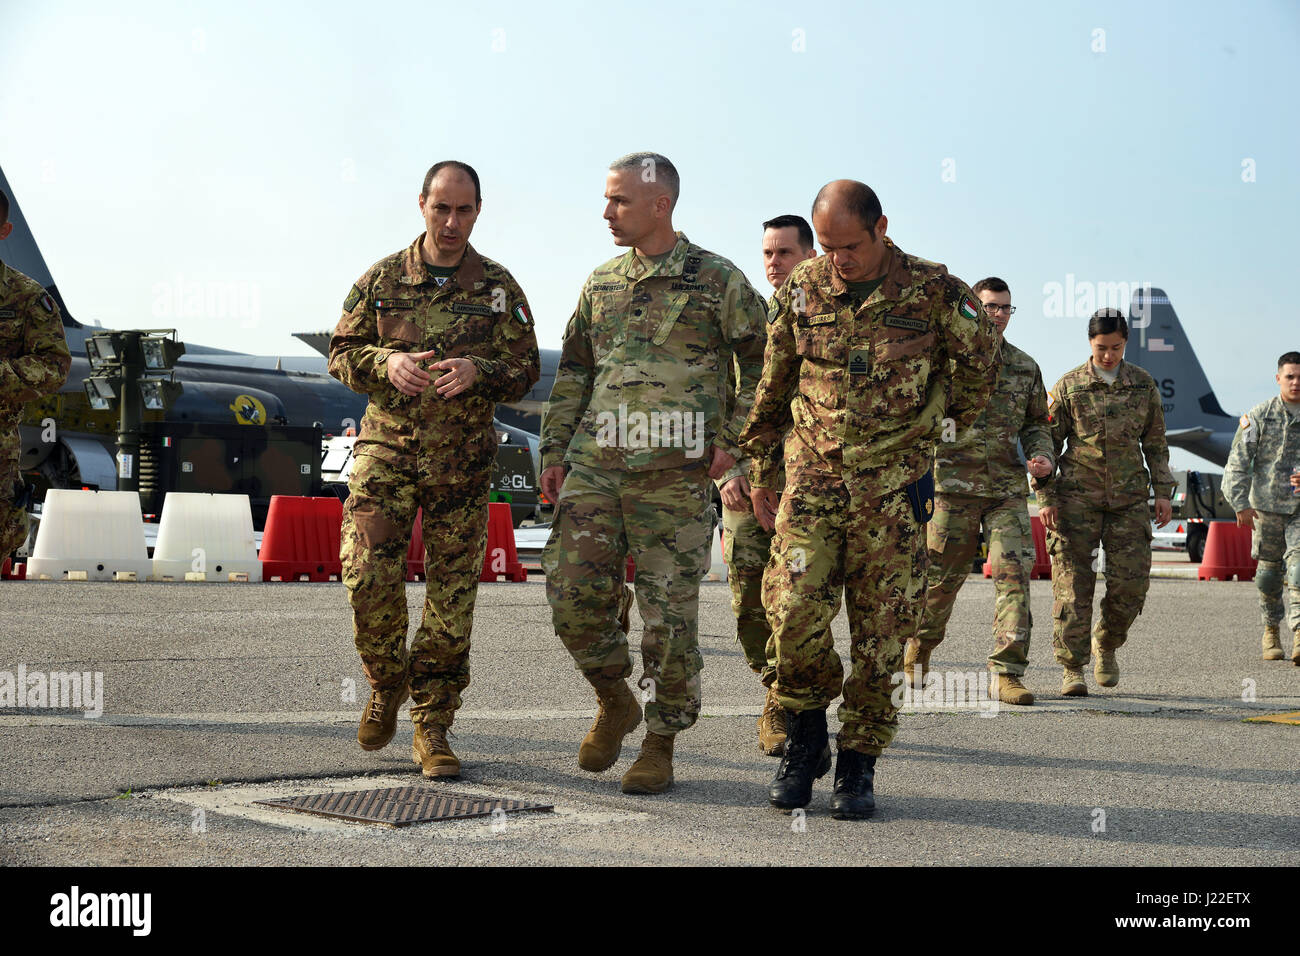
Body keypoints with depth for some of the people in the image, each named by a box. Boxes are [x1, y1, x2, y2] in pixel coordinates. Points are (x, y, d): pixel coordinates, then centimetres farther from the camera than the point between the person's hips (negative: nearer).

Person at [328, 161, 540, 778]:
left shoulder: (499, 288, 5)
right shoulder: (383, 279, 6)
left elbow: (524, 370, 4)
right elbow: (342, 353, 8)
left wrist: (478, 371, -17)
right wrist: (387, 362, -13)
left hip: (461, 459, 0)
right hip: (387, 445, 0)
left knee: (451, 595, 0)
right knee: (368, 575, -12)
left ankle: (431, 727, 10)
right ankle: (387, 683, 16)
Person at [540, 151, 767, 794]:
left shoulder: (717, 280, 2)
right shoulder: (600, 284, 15)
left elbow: (762, 365, 5)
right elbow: (572, 373, 19)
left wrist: (733, 439, -4)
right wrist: (554, 451, 11)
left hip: (675, 473, -4)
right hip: (595, 463, 4)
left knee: (668, 611, -1)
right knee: (574, 595, -5)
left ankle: (660, 744, 14)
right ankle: (615, 702, 20)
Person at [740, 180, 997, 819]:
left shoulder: (932, 291, -5)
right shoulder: (801, 291, 2)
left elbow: (978, 355, 14)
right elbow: (771, 387, 13)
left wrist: (954, 417, 23)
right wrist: (760, 470, 16)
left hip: (894, 482, -1)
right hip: (812, 473, 1)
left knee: (881, 627, 0)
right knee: (795, 610, -11)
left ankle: (857, 764, 12)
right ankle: (806, 734, 12)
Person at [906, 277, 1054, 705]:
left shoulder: (1025, 367, 13)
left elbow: (1036, 423, 22)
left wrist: (1042, 456, 2)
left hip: (1008, 488, 3)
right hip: (953, 484, -3)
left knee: (1015, 572, -10)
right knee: (941, 577, 4)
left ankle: (1007, 674, -8)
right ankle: (914, 659, 28)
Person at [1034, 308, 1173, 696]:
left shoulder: (1143, 384, 8)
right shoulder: (1068, 386, 1)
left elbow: (1155, 443, 15)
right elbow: (1049, 442, 4)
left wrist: (1163, 492, 8)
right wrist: (1046, 497, -3)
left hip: (1129, 497, 2)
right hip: (1077, 495, -2)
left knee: (1131, 583, -2)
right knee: (1073, 584, -5)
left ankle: (1106, 645, 25)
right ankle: (1072, 669, 1)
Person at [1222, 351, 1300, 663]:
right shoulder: (1259, 416, -2)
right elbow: (1238, 462, -4)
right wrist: (1240, 503, -12)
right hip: (1267, 504, 1)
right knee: (1268, 569, 10)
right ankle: (1271, 629, 31)